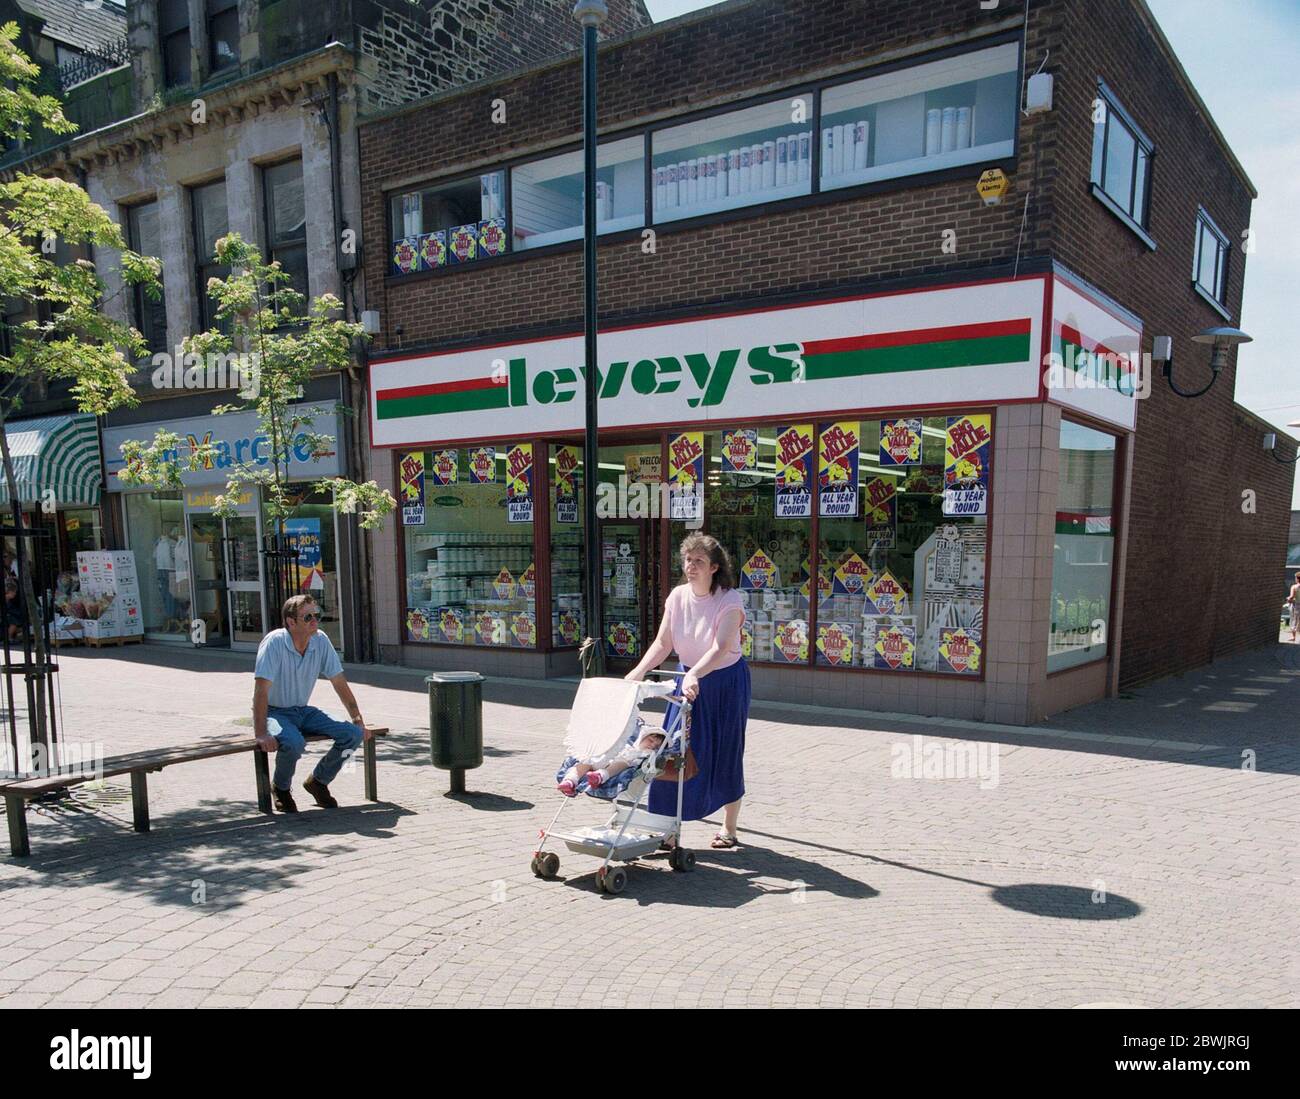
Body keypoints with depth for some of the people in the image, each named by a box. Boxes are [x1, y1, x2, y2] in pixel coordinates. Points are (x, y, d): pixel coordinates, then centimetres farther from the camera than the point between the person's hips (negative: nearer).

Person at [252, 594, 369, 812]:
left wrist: (358, 720, 2)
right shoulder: (274, 642, -22)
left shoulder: (321, 641, -6)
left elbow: (340, 683, 2)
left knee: (354, 734, -13)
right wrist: (261, 734, -32)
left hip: (303, 711, 5)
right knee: (294, 743, -36)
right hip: (275, 712, -5)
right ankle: (281, 788, -2)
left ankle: (318, 781, 11)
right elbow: (261, 690, -26)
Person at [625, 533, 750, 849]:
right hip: (688, 680, 4)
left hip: (726, 681, -4)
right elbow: (662, 643, -5)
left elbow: (721, 648, -32)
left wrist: (694, 675, -47)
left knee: (725, 754, 5)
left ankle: (728, 829, 23)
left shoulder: (729, 600, -20)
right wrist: (637, 672, -19)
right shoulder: (677, 596, -5)